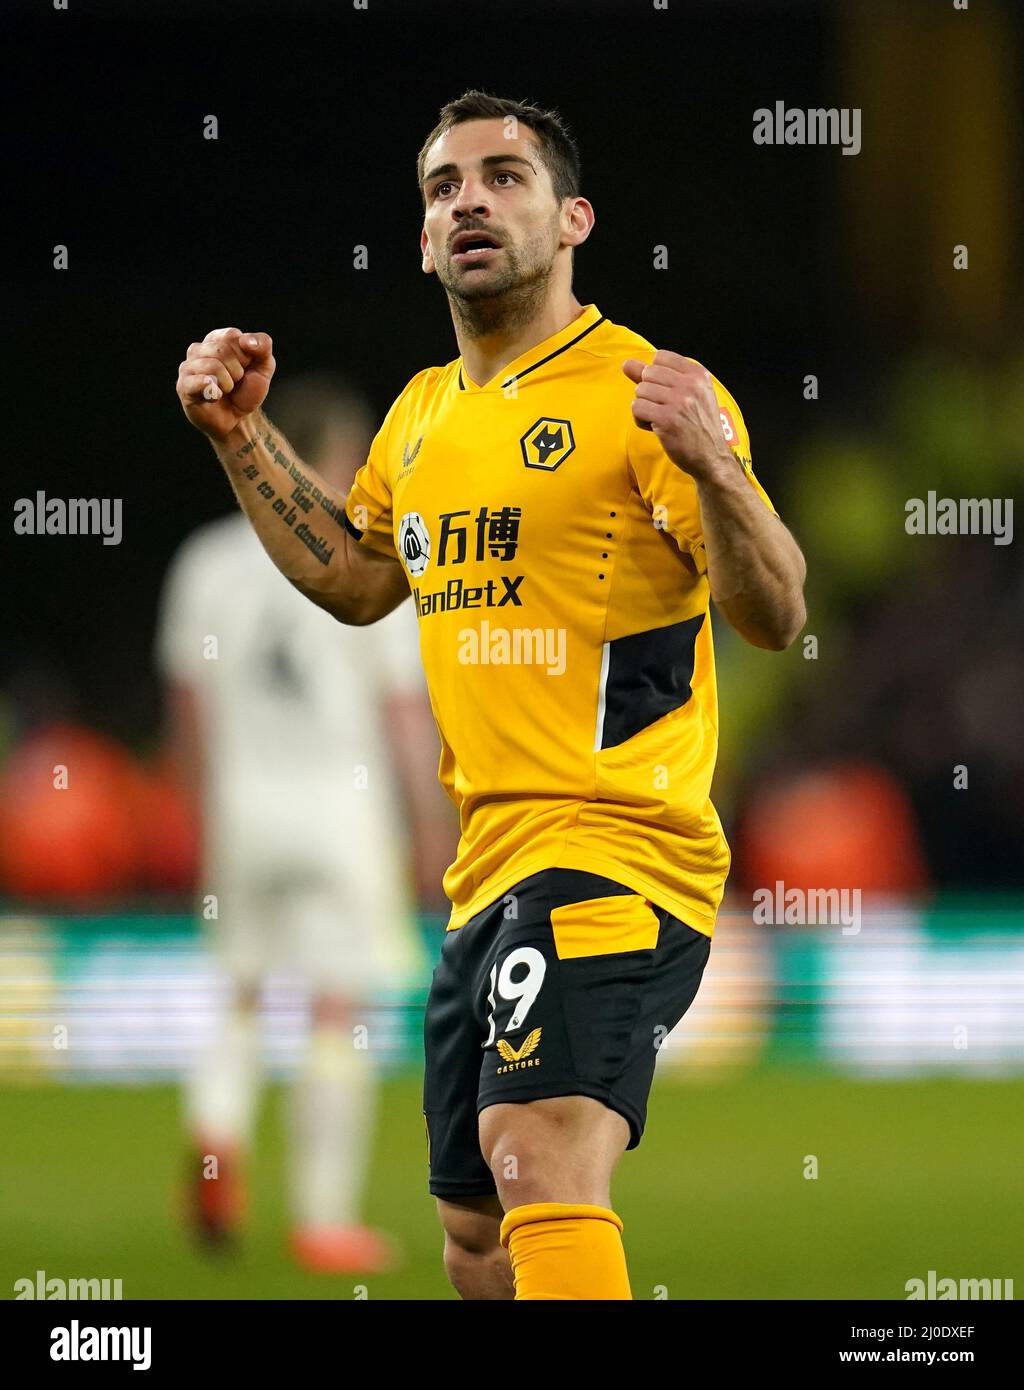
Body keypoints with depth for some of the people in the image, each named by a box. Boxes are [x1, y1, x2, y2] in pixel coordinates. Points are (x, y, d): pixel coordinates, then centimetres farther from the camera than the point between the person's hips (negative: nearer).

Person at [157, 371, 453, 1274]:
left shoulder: (209, 561, 5)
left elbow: (188, 703, 10)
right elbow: (406, 710, -7)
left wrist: (208, 816, 21)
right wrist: (434, 833, -1)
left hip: (243, 800, 4)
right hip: (340, 803, -3)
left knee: (245, 993, 18)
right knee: (339, 1011, 1)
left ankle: (217, 1131, -9)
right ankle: (326, 1218, 0)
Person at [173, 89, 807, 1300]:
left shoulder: (641, 391, -9)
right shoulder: (424, 415, 15)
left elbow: (774, 619, -16)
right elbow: (356, 579, 33)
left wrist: (713, 469, -33)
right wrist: (242, 437, 23)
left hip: (612, 843, -9)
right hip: (488, 869, 9)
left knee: (541, 1165, -30)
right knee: (478, 1247, 16)